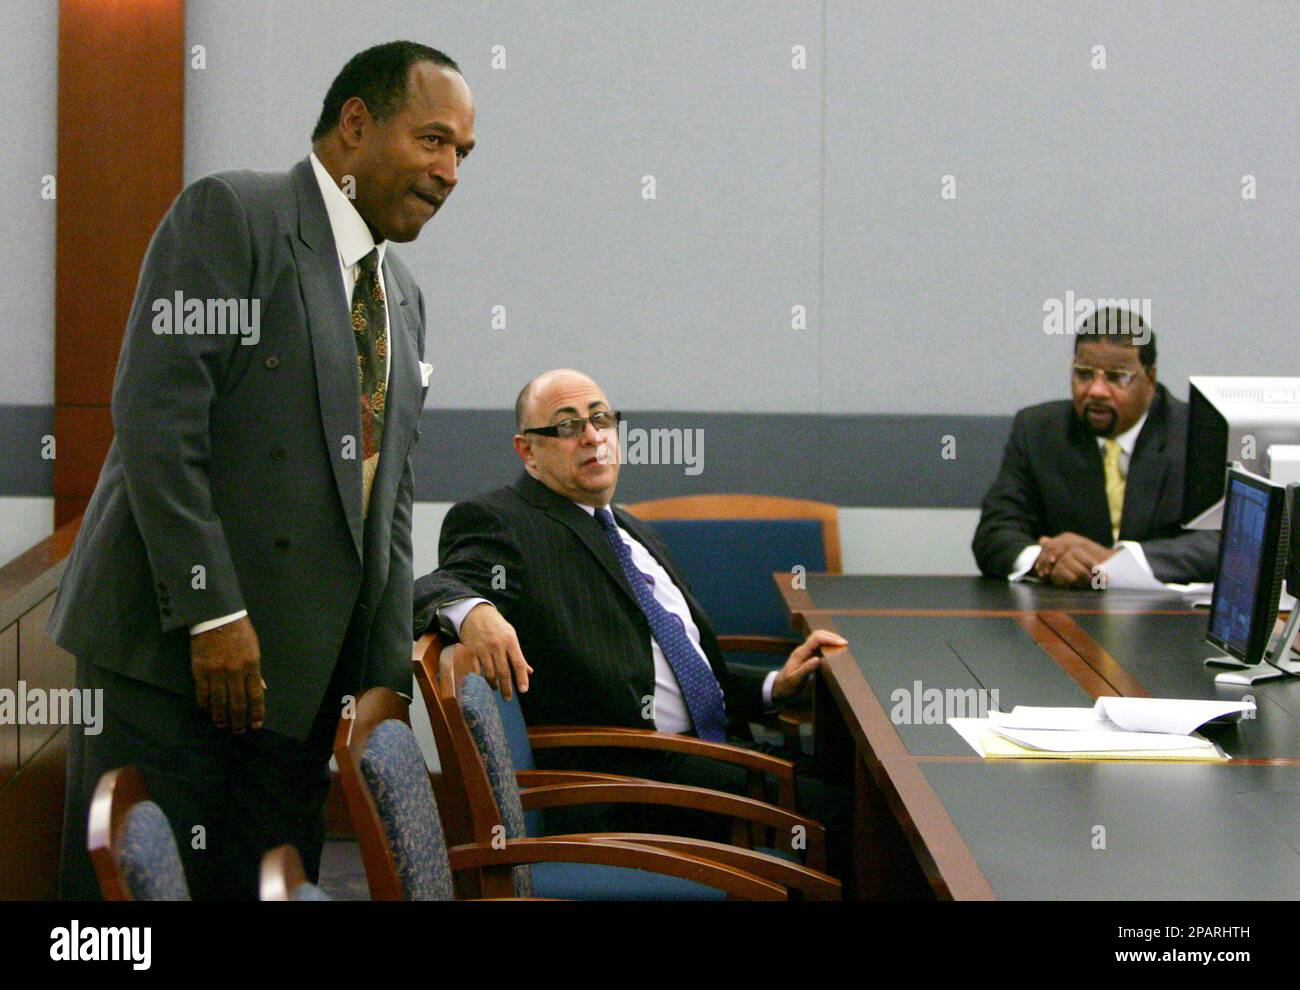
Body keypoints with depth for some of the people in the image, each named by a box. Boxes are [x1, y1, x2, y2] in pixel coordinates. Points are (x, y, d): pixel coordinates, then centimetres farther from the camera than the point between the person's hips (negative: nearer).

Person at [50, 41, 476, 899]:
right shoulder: (230, 214, -4)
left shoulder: (402, 296, 19)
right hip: (168, 643, -7)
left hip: (306, 669, 7)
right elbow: (156, 412, -15)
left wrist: (387, 681, 9)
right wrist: (212, 611, -20)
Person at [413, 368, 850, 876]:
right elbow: (438, 587, -15)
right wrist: (470, 610, -37)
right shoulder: (498, 520, 3)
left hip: (712, 755, 8)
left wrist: (774, 686, 16)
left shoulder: (636, 534, 28)